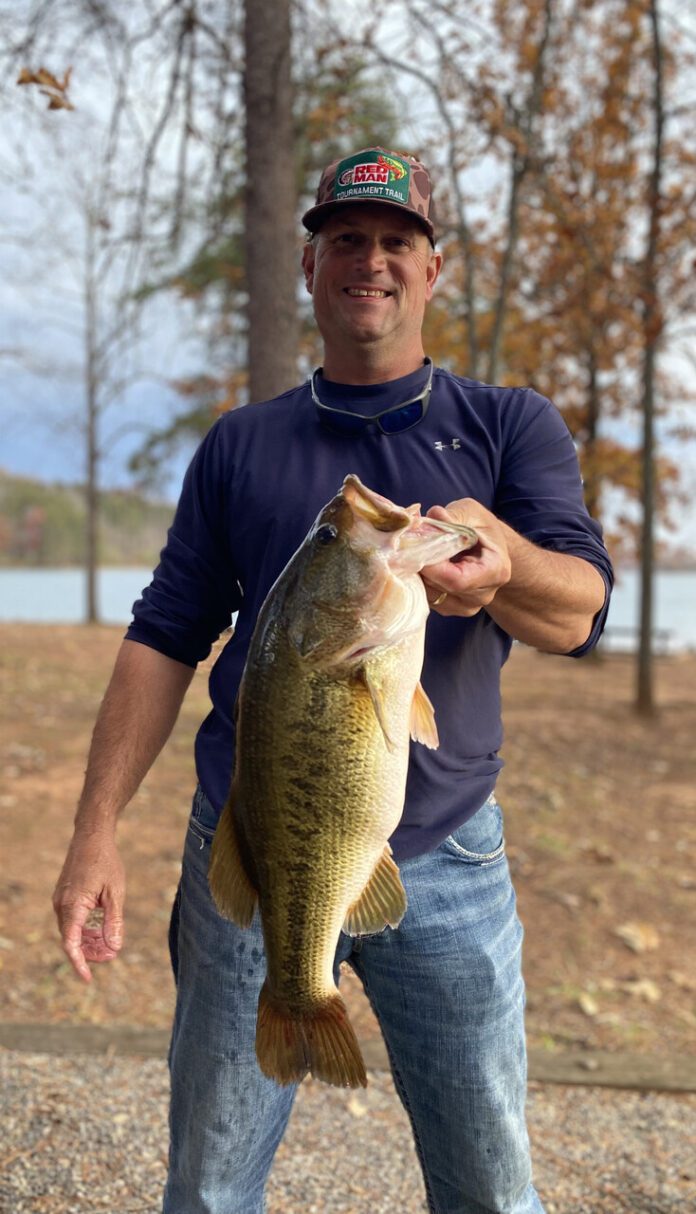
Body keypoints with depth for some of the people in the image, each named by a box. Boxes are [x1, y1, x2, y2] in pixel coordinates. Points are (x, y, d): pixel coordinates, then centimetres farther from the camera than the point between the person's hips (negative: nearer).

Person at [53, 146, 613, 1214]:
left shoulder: (510, 427, 5)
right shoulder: (242, 445, 9)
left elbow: (579, 612, -10)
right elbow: (165, 637, 6)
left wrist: (505, 563, -34)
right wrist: (96, 831, -3)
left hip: (445, 859, -1)